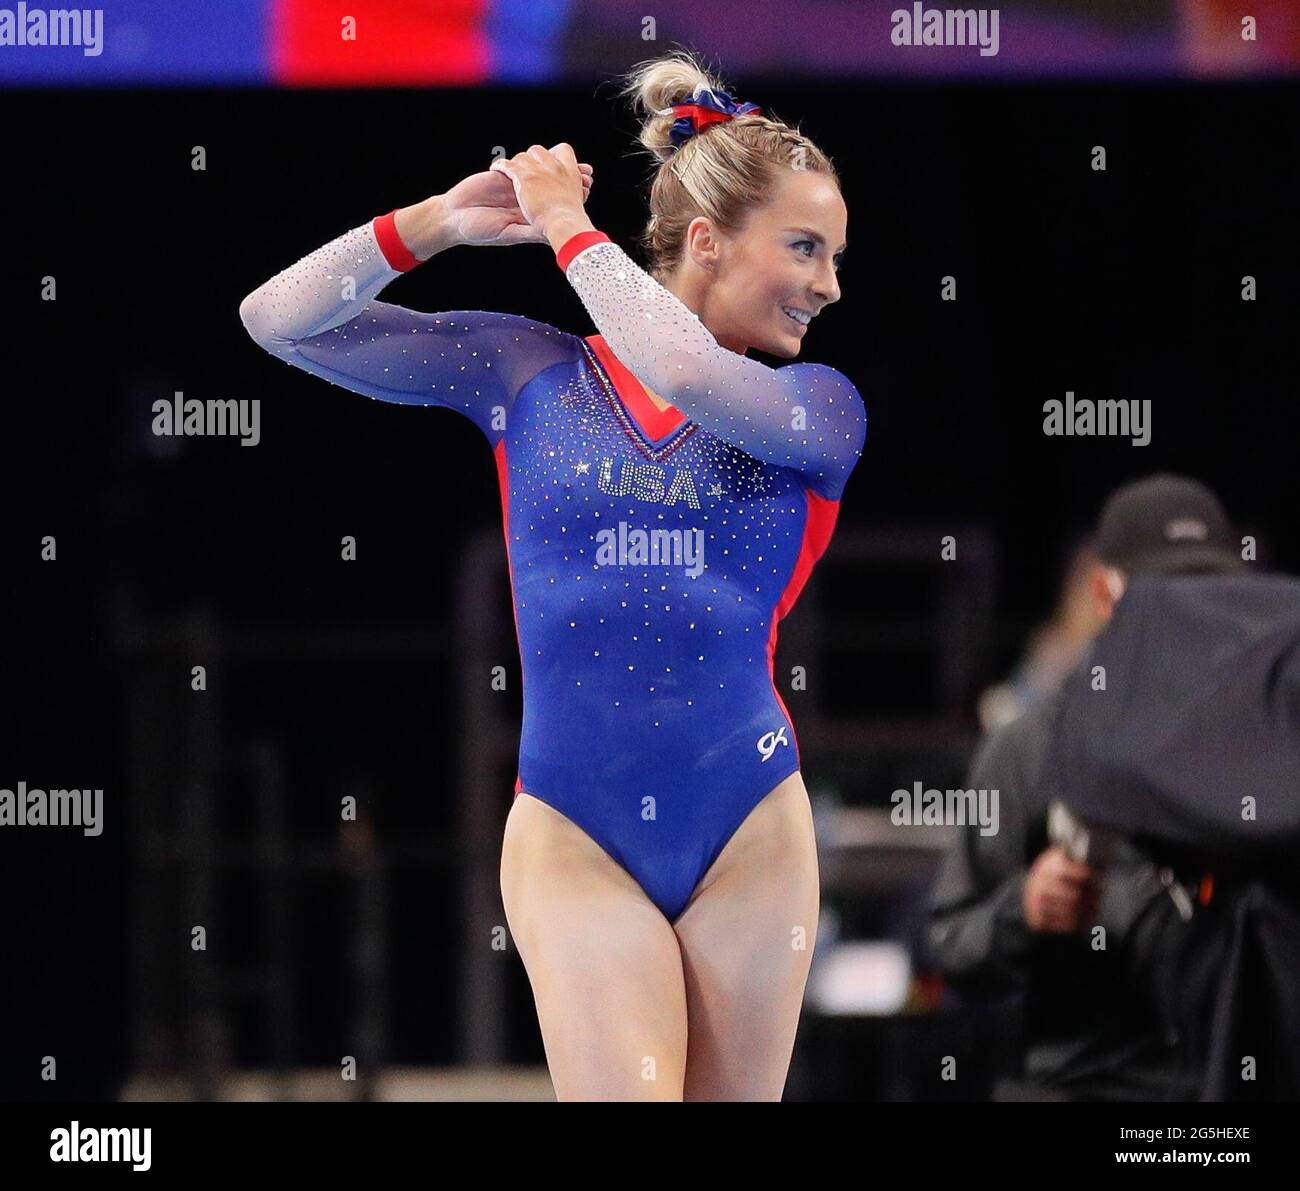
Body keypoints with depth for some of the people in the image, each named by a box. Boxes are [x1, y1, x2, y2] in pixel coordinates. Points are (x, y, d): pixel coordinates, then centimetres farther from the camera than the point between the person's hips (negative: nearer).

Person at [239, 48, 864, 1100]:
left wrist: (568, 225, -9)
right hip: (578, 842, -1)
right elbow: (279, 321, 4)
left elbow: (694, 380, -19)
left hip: (751, 835, 1)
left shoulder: (820, 410, 4)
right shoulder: (532, 371, 6)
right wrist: (440, 223, -8)